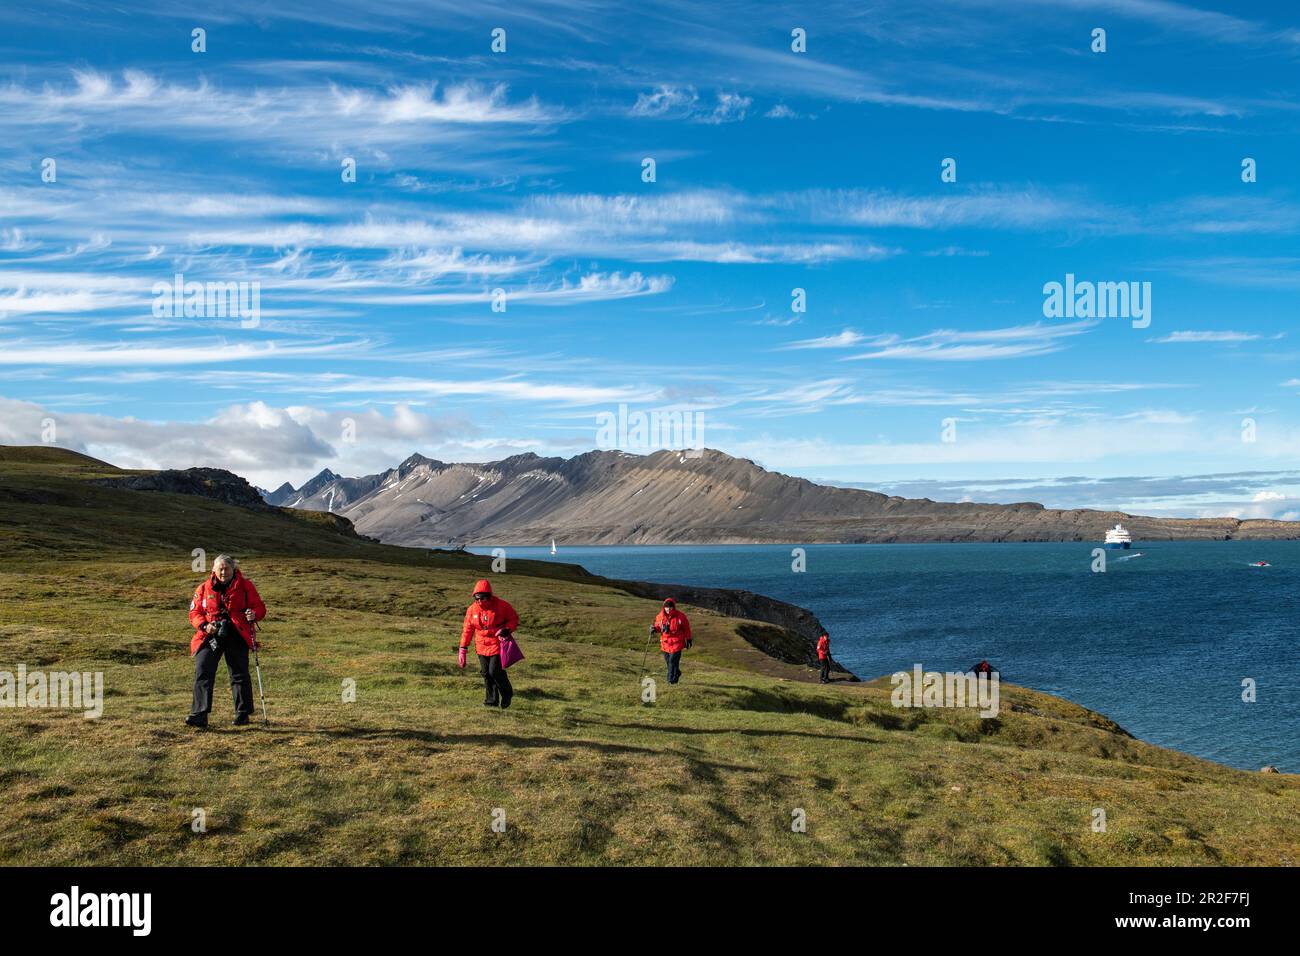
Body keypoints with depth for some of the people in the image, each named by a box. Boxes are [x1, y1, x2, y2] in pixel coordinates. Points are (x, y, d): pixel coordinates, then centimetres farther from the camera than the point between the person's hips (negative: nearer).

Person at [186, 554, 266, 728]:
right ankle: (199, 715, -10)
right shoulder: (204, 589, 7)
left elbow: (259, 607, 3)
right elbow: (194, 612, 9)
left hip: (237, 636, -1)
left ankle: (242, 714, 17)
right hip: (210, 635, 1)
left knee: (240, 674, 4)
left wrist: (254, 614, -21)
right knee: (202, 672, -10)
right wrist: (204, 625, -11)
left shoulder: (245, 586, 3)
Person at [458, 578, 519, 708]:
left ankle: (507, 694, 14)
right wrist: (462, 648, 2)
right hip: (482, 646, 4)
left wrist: (506, 630, -20)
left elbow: (514, 619, -1)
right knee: (486, 673, 6)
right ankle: (491, 700, 18)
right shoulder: (472, 609, -1)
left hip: (497, 645, -4)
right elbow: (467, 629, 5)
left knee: (495, 671, -10)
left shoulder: (501, 606, -11)